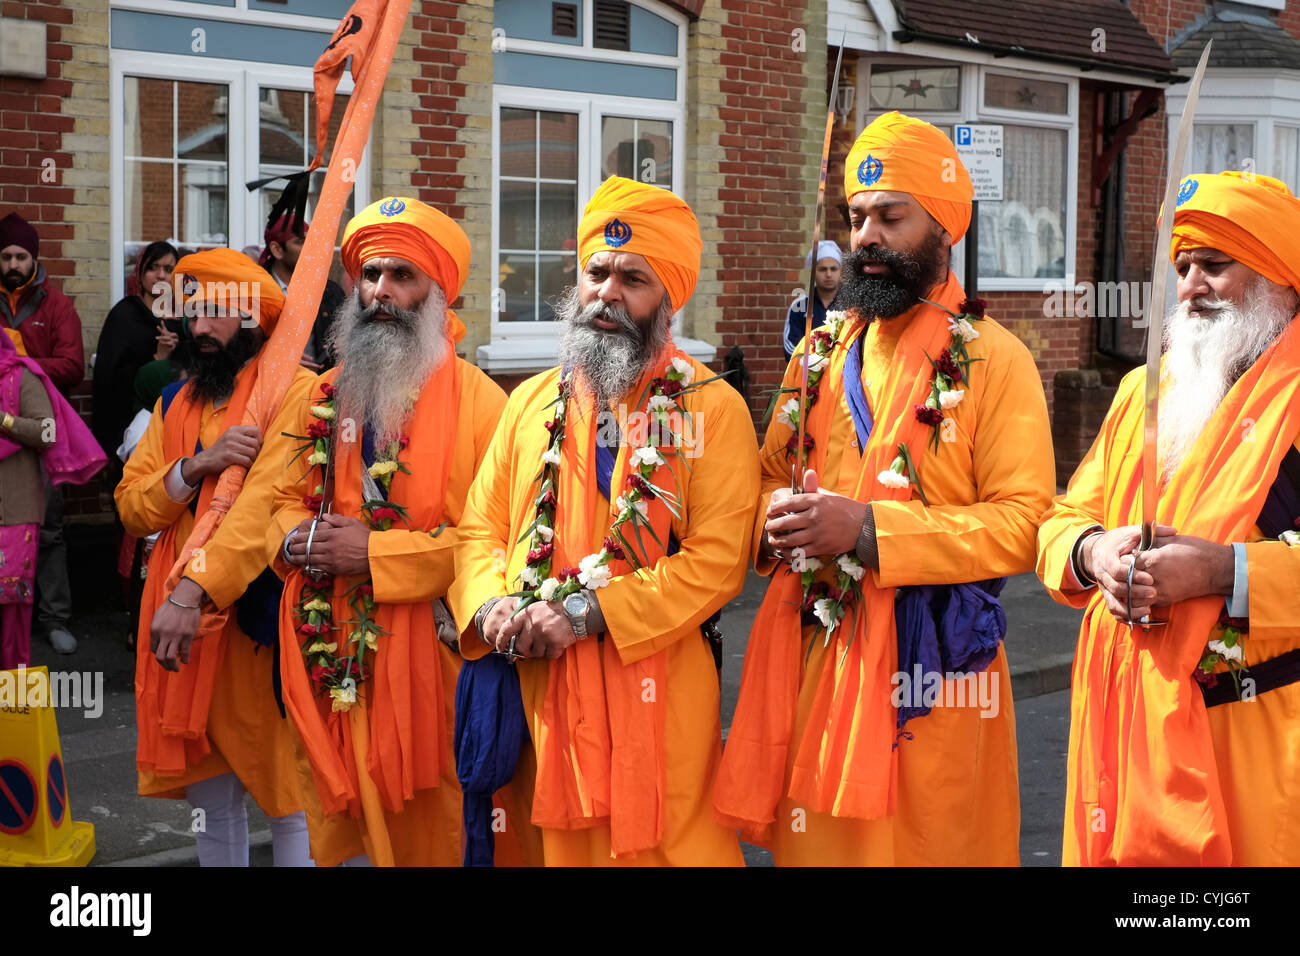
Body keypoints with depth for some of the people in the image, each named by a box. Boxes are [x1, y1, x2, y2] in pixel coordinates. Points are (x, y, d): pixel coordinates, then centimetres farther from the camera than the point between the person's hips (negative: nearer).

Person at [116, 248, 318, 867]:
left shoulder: (295, 391, -8)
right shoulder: (174, 402, 15)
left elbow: (267, 500, -20)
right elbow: (131, 505, 8)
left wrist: (194, 591, -29)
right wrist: (197, 465, -11)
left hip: (255, 620, -6)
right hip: (175, 620, 6)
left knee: (286, 799, 0)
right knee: (209, 796, 15)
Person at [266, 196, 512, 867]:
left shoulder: (475, 398, -7)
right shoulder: (328, 397, 12)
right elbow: (288, 498, 21)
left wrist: (374, 552, -17)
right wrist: (296, 539, -2)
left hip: (426, 651, -5)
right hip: (329, 657, 5)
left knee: (428, 828, 2)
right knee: (340, 822, 13)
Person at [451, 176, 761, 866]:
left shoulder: (712, 409, -3)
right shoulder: (533, 403, 13)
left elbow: (717, 557, -12)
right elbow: (481, 526, 13)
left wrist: (585, 613, -18)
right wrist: (491, 607, -8)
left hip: (657, 689, -4)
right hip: (542, 689, 4)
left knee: (663, 843, 0)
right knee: (565, 845, 11)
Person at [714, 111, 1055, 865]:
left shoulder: (993, 359, -6)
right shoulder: (822, 353, 12)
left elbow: (1023, 522, -14)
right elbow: (775, 477, 19)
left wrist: (867, 530, -21)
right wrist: (779, 519, -6)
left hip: (931, 666, -5)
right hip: (812, 654, 5)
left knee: (927, 844, 4)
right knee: (813, 839, 11)